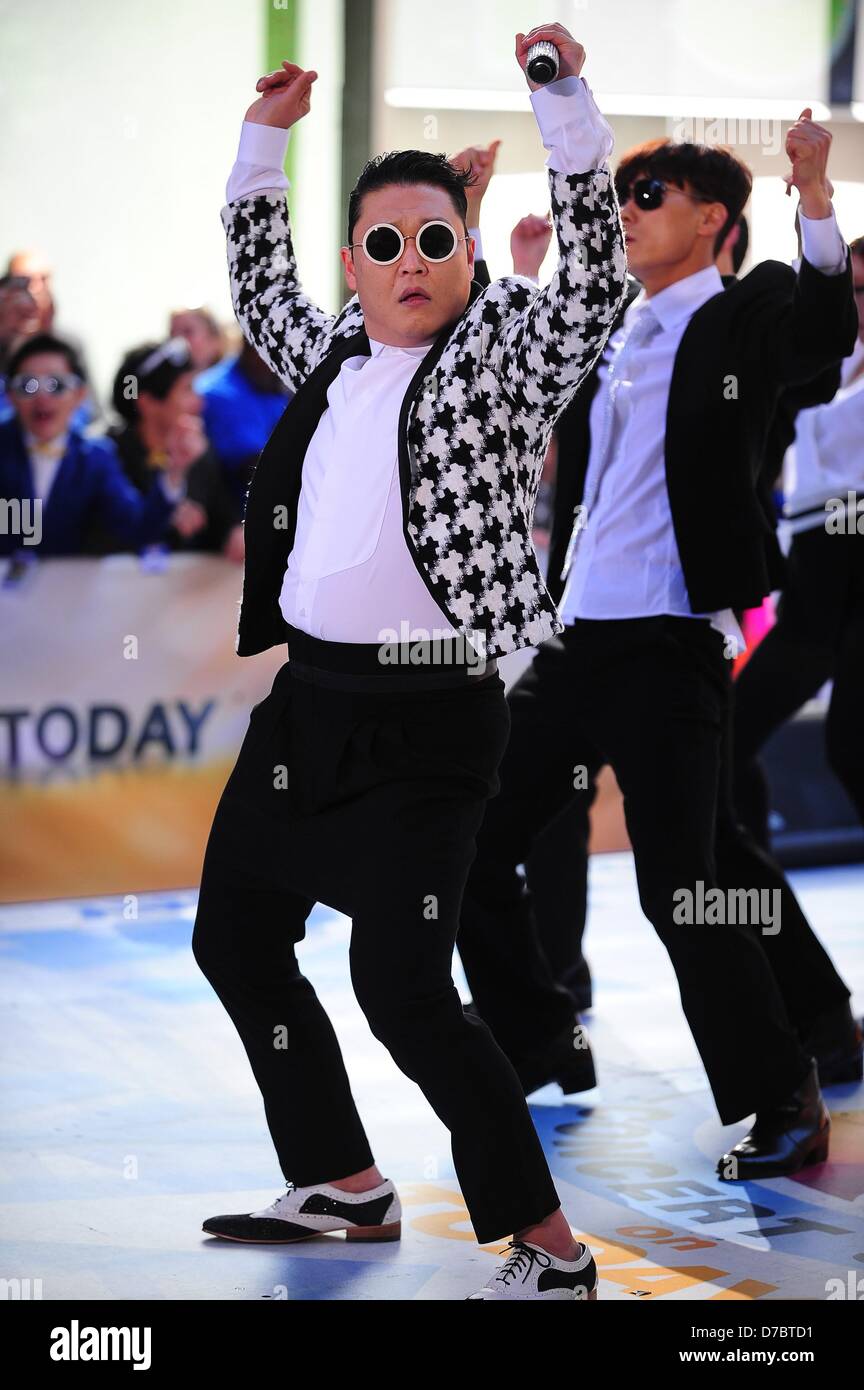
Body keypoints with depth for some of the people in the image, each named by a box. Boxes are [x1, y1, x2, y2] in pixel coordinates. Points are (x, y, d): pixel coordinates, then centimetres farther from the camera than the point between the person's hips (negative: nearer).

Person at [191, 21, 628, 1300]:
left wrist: (563, 99, -23)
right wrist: (263, 140, 27)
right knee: (233, 935, 18)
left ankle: (549, 1248, -3)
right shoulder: (333, 357, 13)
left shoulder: (501, 366, -5)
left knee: (401, 991, -15)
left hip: (429, 715, -8)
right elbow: (258, 292, 32)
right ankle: (345, 1189, 33)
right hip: (307, 699, 8)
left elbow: (594, 278, -19)